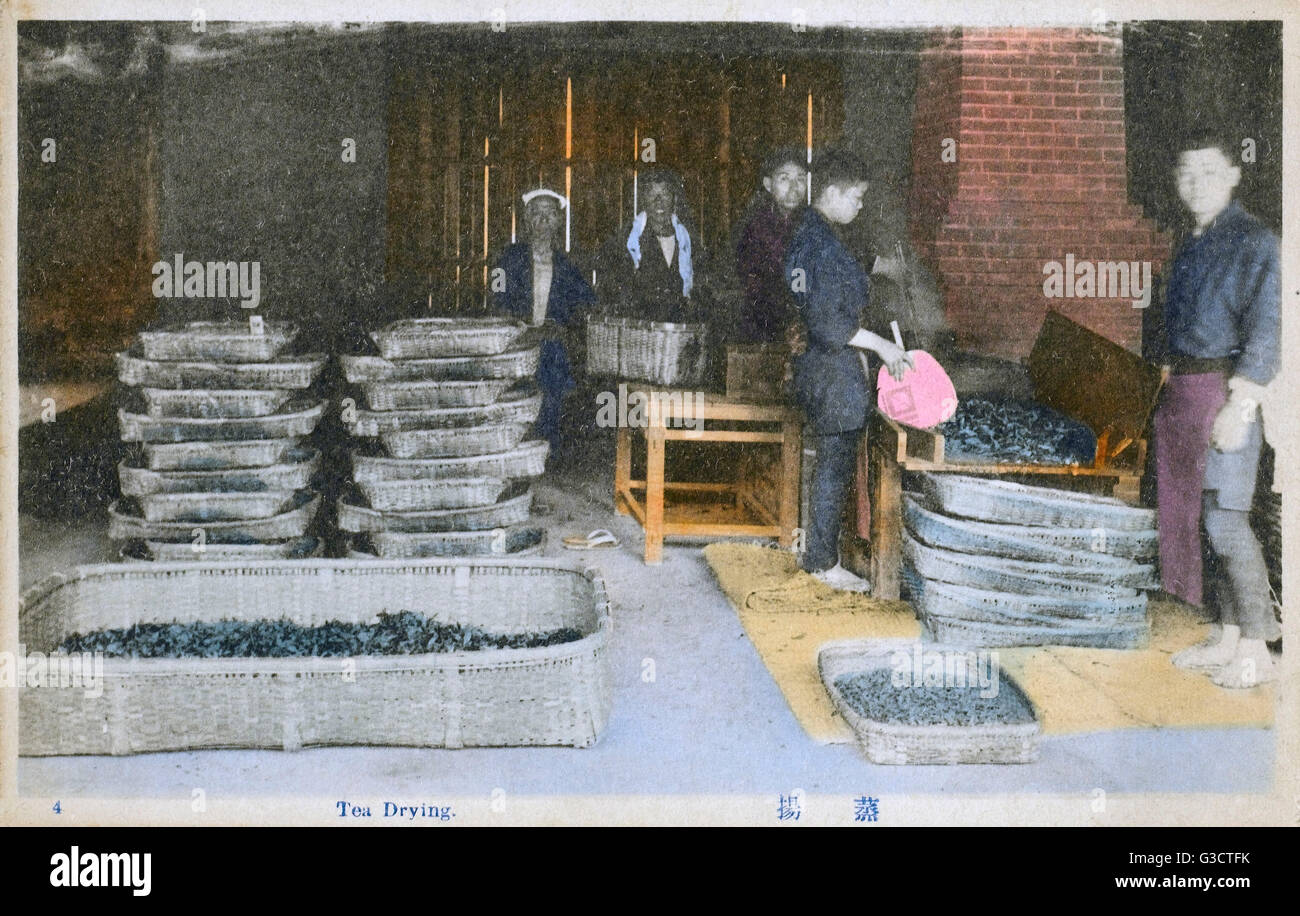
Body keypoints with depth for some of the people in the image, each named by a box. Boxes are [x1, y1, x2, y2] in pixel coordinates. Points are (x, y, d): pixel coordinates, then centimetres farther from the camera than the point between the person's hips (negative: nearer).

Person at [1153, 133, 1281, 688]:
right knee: (1194, 514, 10)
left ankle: (1255, 648, 1)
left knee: (1225, 519, -8)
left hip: (1224, 389, -8)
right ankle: (1226, 636, 20)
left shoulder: (1252, 241, -8)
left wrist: (1239, 407, -19)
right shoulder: (1191, 245, 16)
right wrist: (1171, 389, 16)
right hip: (1182, 392, 8)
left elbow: (1263, 333, -14)